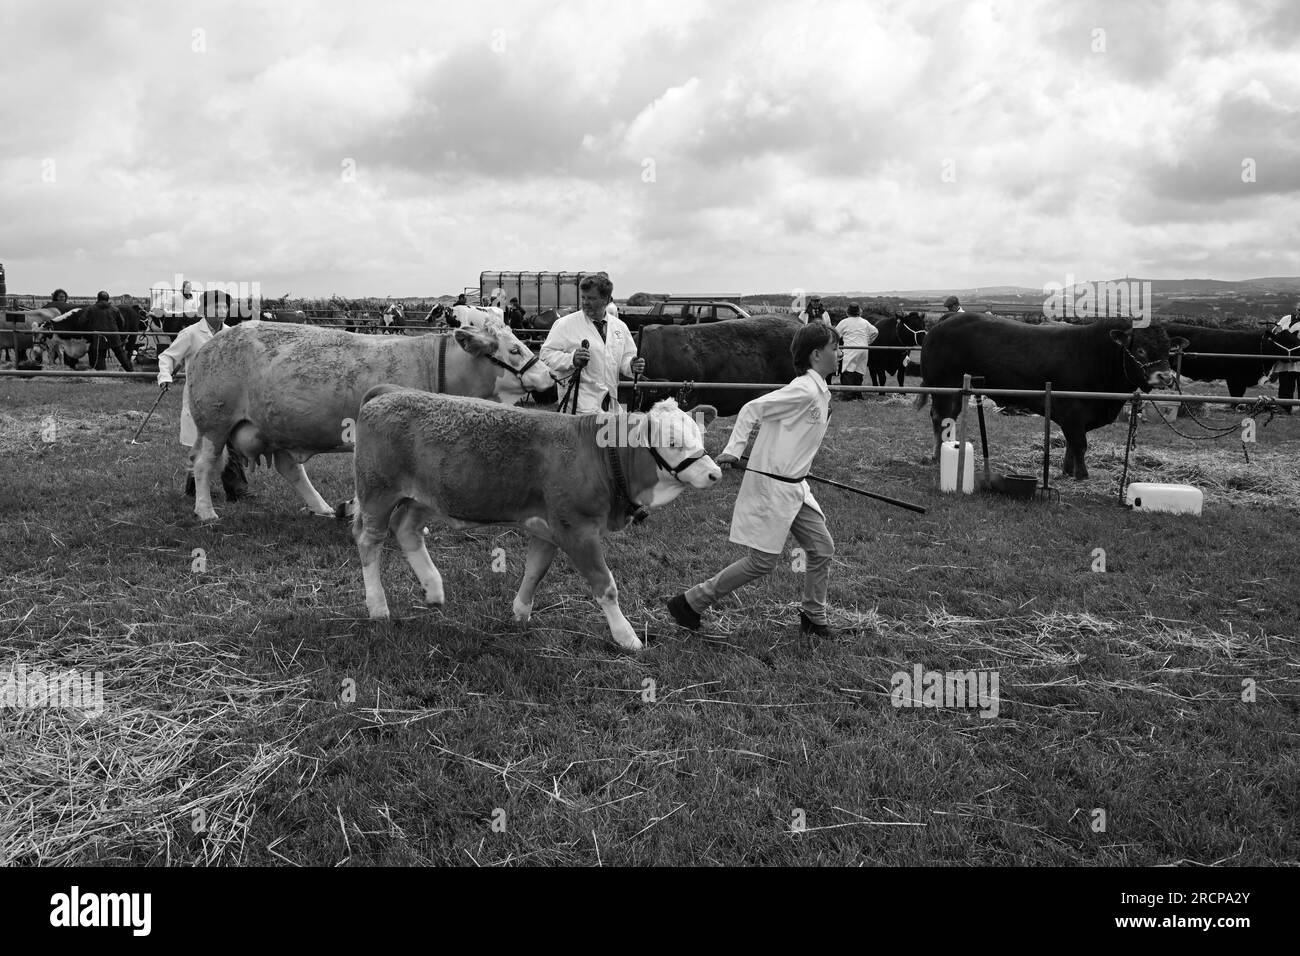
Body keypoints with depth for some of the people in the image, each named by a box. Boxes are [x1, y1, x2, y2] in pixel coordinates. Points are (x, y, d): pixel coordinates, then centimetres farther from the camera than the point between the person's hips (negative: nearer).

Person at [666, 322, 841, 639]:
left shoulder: (820, 392, 9)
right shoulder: (804, 390, -19)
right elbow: (752, 409, -20)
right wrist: (733, 450, -24)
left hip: (794, 485, 9)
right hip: (771, 485, -9)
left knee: (822, 548, 10)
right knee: (763, 561, -2)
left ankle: (813, 618, 26)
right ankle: (688, 603, 8)